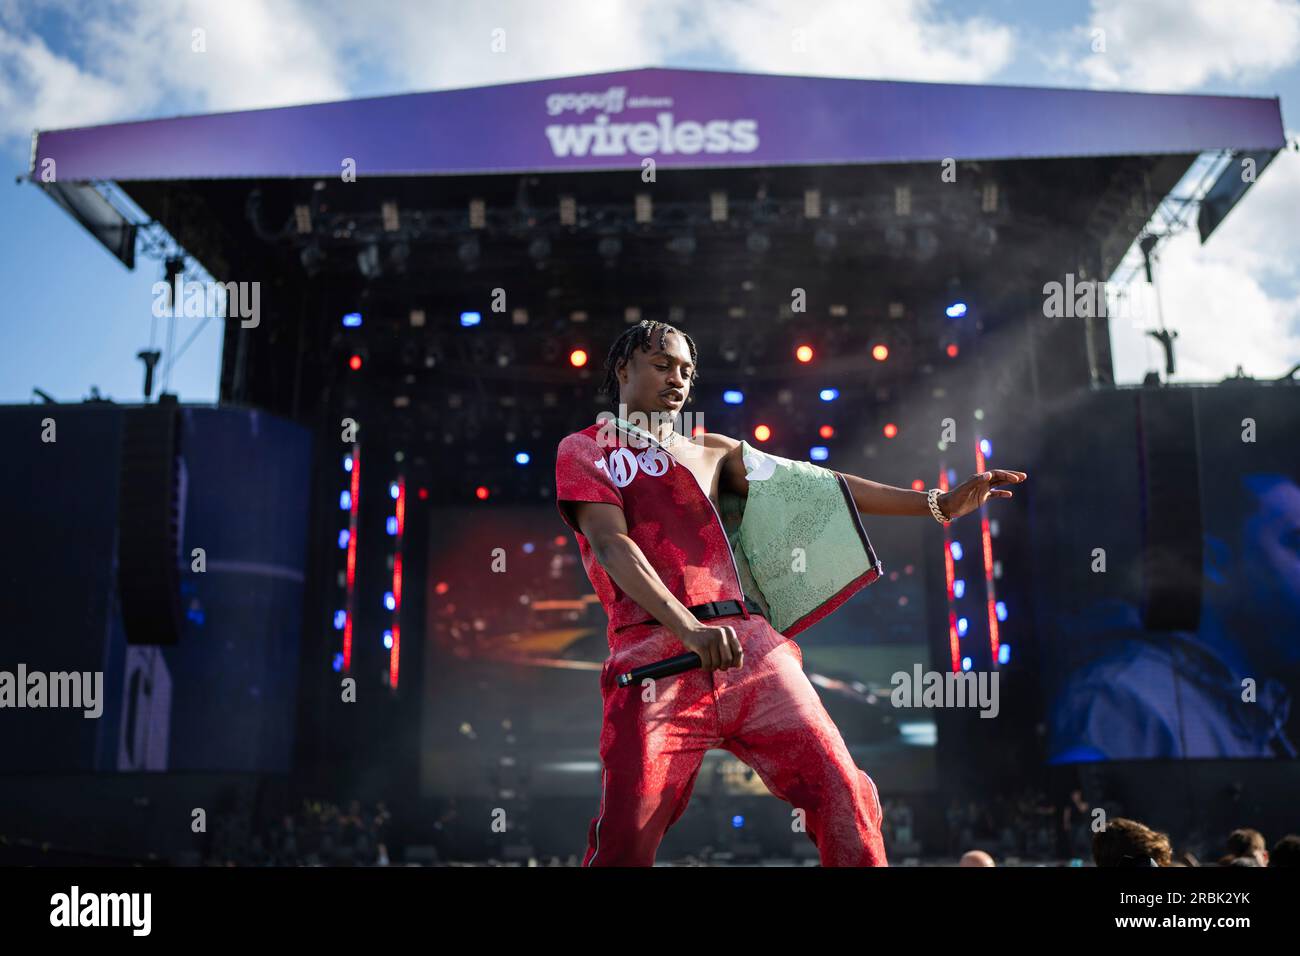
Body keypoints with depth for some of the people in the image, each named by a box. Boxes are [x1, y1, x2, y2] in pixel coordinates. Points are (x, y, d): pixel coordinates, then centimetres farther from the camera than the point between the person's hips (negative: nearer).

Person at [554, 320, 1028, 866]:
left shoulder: (713, 452, 26)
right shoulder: (583, 450, 13)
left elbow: (817, 484, 21)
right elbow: (610, 544, -4)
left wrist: (939, 504, 15)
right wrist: (688, 628, -21)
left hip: (749, 645, 4)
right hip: (654, 654, -4)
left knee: (845, 799, -8)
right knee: (624, 840, -12)